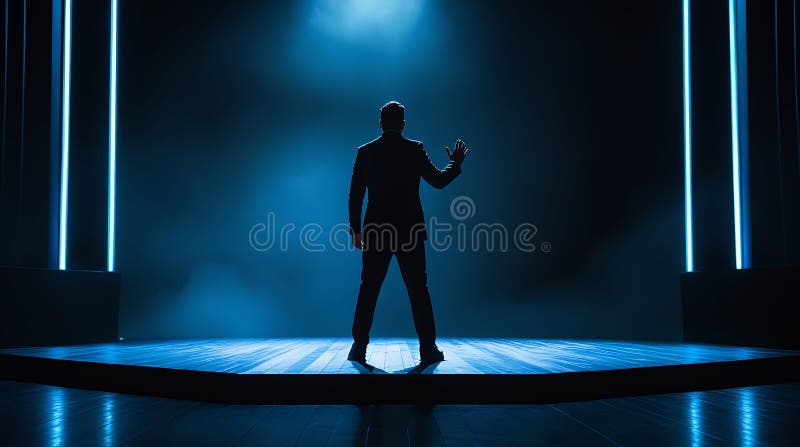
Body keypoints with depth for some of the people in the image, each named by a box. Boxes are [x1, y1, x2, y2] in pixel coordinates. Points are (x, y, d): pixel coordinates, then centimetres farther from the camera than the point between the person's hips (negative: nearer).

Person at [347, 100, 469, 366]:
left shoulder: (365, 152, 4)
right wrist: (456, 163, 18)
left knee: (368, 291, 8)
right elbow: (439, 181, -1)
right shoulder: (415, 150, -3)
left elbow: (355, 195, 5)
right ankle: (428, 350, 5)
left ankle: (359, 349, 7)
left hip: (375, 233, 2)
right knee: (418, 291, 5)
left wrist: (355, 230, 13)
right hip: (410, 232, -1)